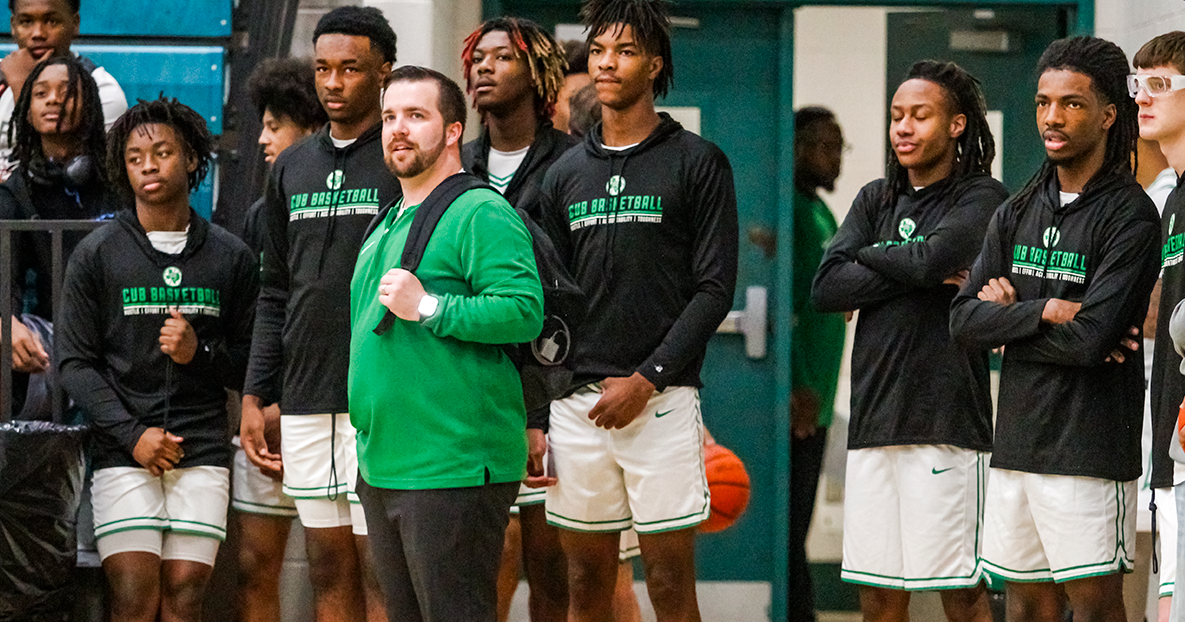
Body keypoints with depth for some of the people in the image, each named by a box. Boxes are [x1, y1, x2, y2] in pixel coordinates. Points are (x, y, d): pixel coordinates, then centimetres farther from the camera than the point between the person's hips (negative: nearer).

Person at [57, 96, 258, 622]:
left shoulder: (230, 257, 9)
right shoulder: (97, 254, 5)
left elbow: (250, 363, 11)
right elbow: (75, 362, 2)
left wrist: (199, 354, -9)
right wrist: (132, 434, -9)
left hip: (202, 449, 1)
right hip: (124, 454, -1)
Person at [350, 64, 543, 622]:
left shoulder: (481, 214, -10)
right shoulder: (388, 225, 20)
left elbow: (525, 312, -22)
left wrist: (428, 308, -22)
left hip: (452, 470, -10)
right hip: (381, 467, 10)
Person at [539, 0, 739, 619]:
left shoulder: (698, 163, 1)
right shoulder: (566, 173, 14)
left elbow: (715, 289, -4)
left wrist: (646, 380, -12)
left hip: (661, 399, -4)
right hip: (576, 402, 4)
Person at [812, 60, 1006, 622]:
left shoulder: (981, 198, 1)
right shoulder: (876, 200, 18)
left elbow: (932, 258, -18)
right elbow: (826, 289, 5)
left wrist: (871, 254, 1)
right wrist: (918, 274, -6)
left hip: (948, 422, -6)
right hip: (873, 421, 6)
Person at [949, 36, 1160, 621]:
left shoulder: (1128, 215, -8)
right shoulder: (1016, 213, 13)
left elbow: (1091, 339, -17)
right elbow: (964, 321, 4)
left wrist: (1010, 316, -4)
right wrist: (1046, 311, -10)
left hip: (1089, 447, -6)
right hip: (1016, 441, 7)